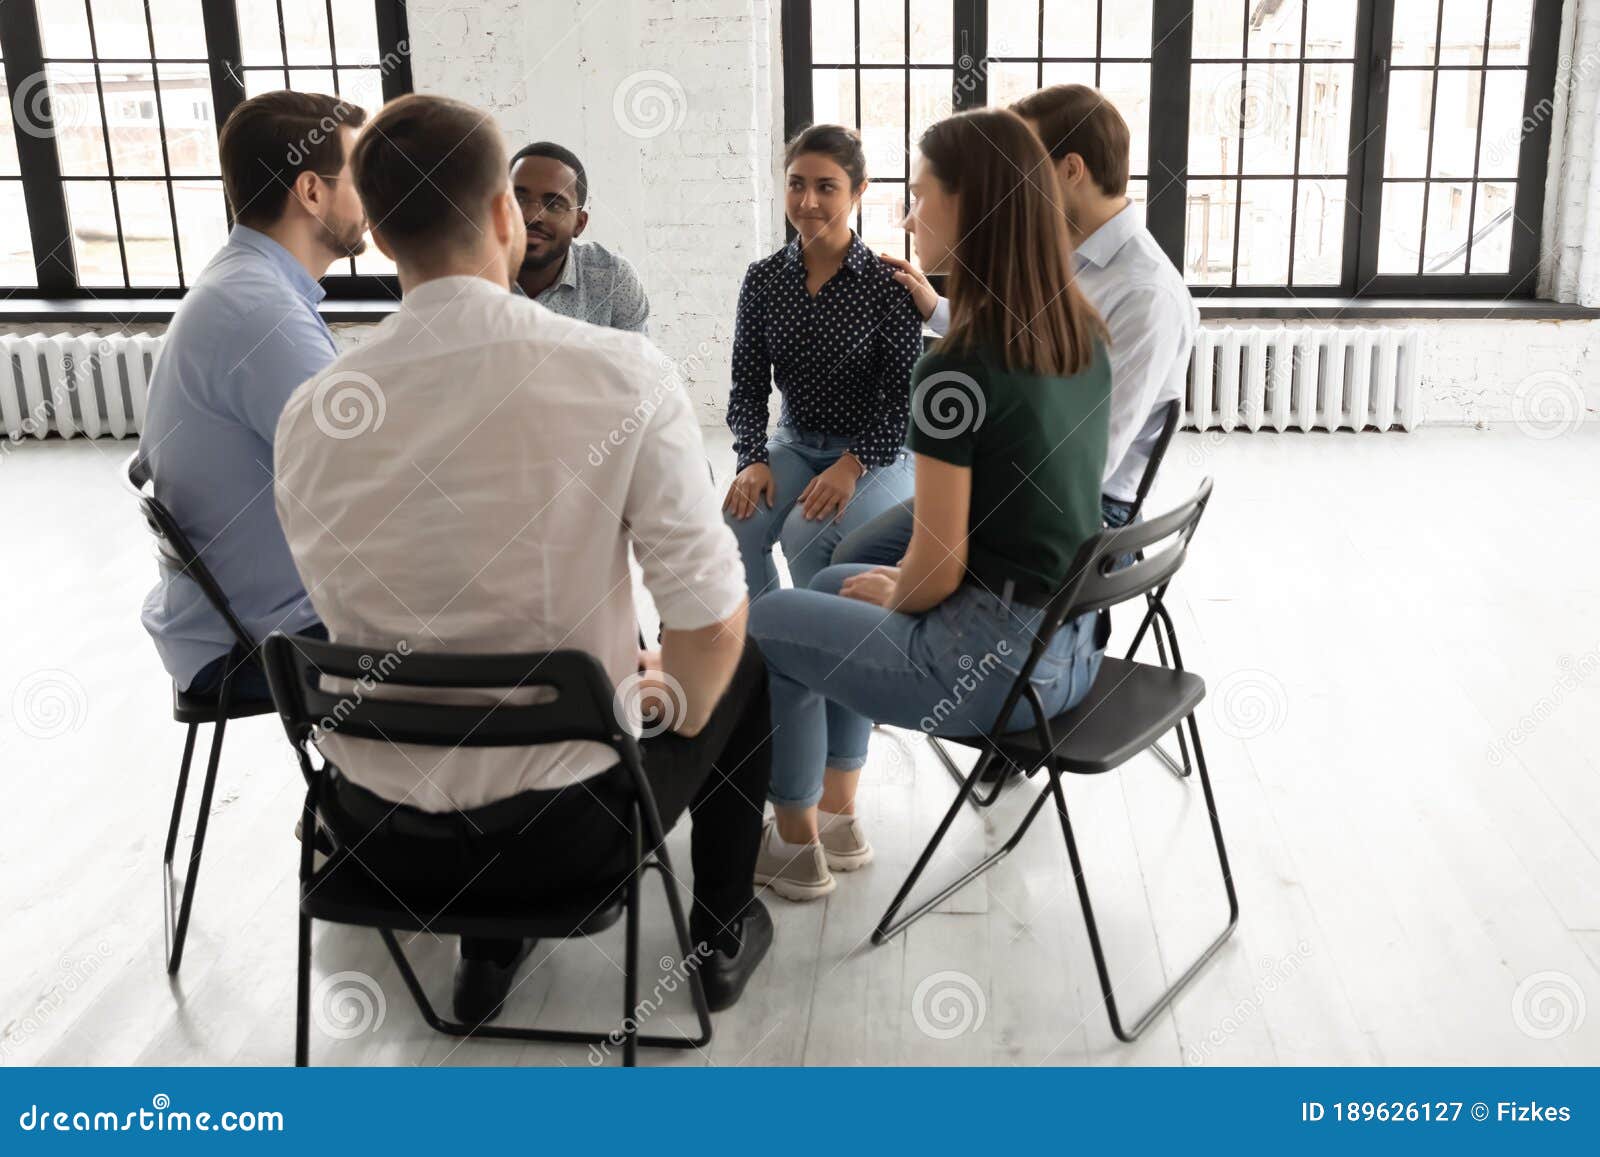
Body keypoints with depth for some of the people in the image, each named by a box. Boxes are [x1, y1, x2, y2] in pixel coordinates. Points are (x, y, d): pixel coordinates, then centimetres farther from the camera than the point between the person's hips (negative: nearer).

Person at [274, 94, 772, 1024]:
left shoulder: (310, 414, -9)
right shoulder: (623, 373, -19)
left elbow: (353, 622, 4)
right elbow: (709, 621, -18)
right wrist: (679, 706, 6)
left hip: (382, 840, 3)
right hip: (568, 828, -3)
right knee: (742, 665, 26)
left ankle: (489, 941, 37)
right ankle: (722, 935, 37)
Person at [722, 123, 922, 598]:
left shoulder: (887, 283, -10)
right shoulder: (763, 279, 2)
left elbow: (902, 395, -11)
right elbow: (748, 387, 3)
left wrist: (852, 465, -22)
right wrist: (753, 460, -13)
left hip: (876, 453, -3)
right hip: (794, 444, 4)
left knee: (805, 531, -30)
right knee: (734, 523, -24)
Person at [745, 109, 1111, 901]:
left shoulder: (956, 374, -23)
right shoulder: (1083, 339, 2)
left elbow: (936, 574, -19)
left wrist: (890, 595, 4)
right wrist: (899, 584, 16)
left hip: (993, 664, -8)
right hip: (1071, 645, 8)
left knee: (765, 627, 14)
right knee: (834, 588, 28)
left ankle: (795, 846, 30)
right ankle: (838, 817, 35)